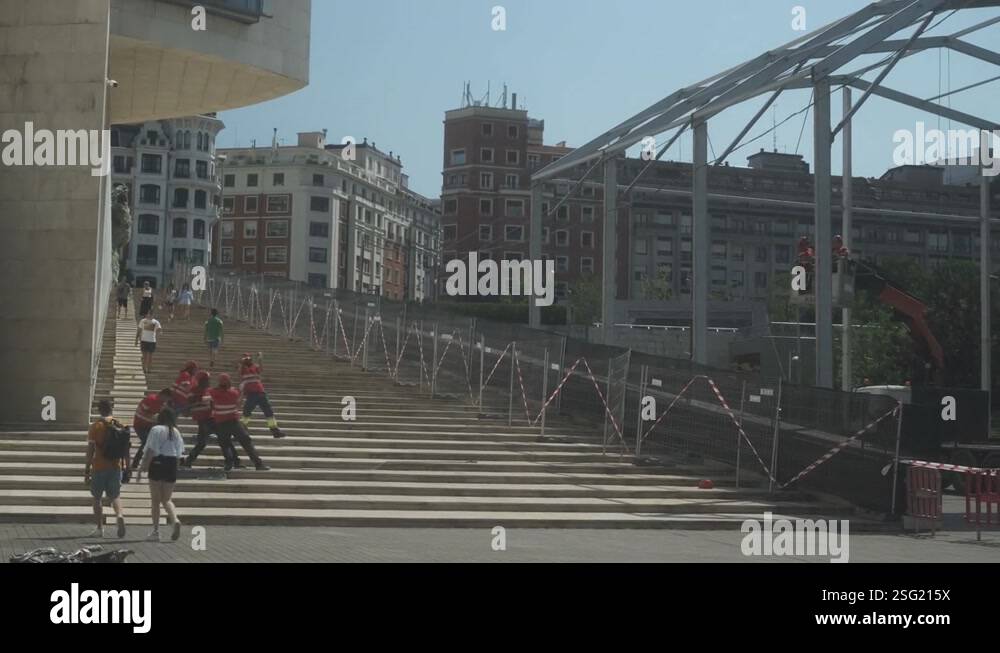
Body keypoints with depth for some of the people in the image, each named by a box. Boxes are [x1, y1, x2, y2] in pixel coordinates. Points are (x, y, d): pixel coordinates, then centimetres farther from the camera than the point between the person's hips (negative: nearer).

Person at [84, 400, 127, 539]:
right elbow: (126, 449, 4)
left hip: (99, 468, -3)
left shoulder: (95, 427, -6)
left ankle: (100, 529, 10)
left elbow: (90, 450, -8)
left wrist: (87, 470, -2)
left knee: (97, 498, 10)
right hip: (115, 467, 3)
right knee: (115, 496, 13)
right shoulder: (120, 426, 3)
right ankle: (119, 515, -16)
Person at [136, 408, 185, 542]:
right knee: (167, 500, 10)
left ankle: (156, 531, 4)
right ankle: (175, 520, -18)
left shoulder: (156, 430, -5)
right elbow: (179, 454, 9)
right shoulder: (176, 432, 9)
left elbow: (150, 451, -10)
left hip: (157, 464, -4)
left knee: (155, 500, 4)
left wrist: (143, 467, -6)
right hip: (172, 466, 4)